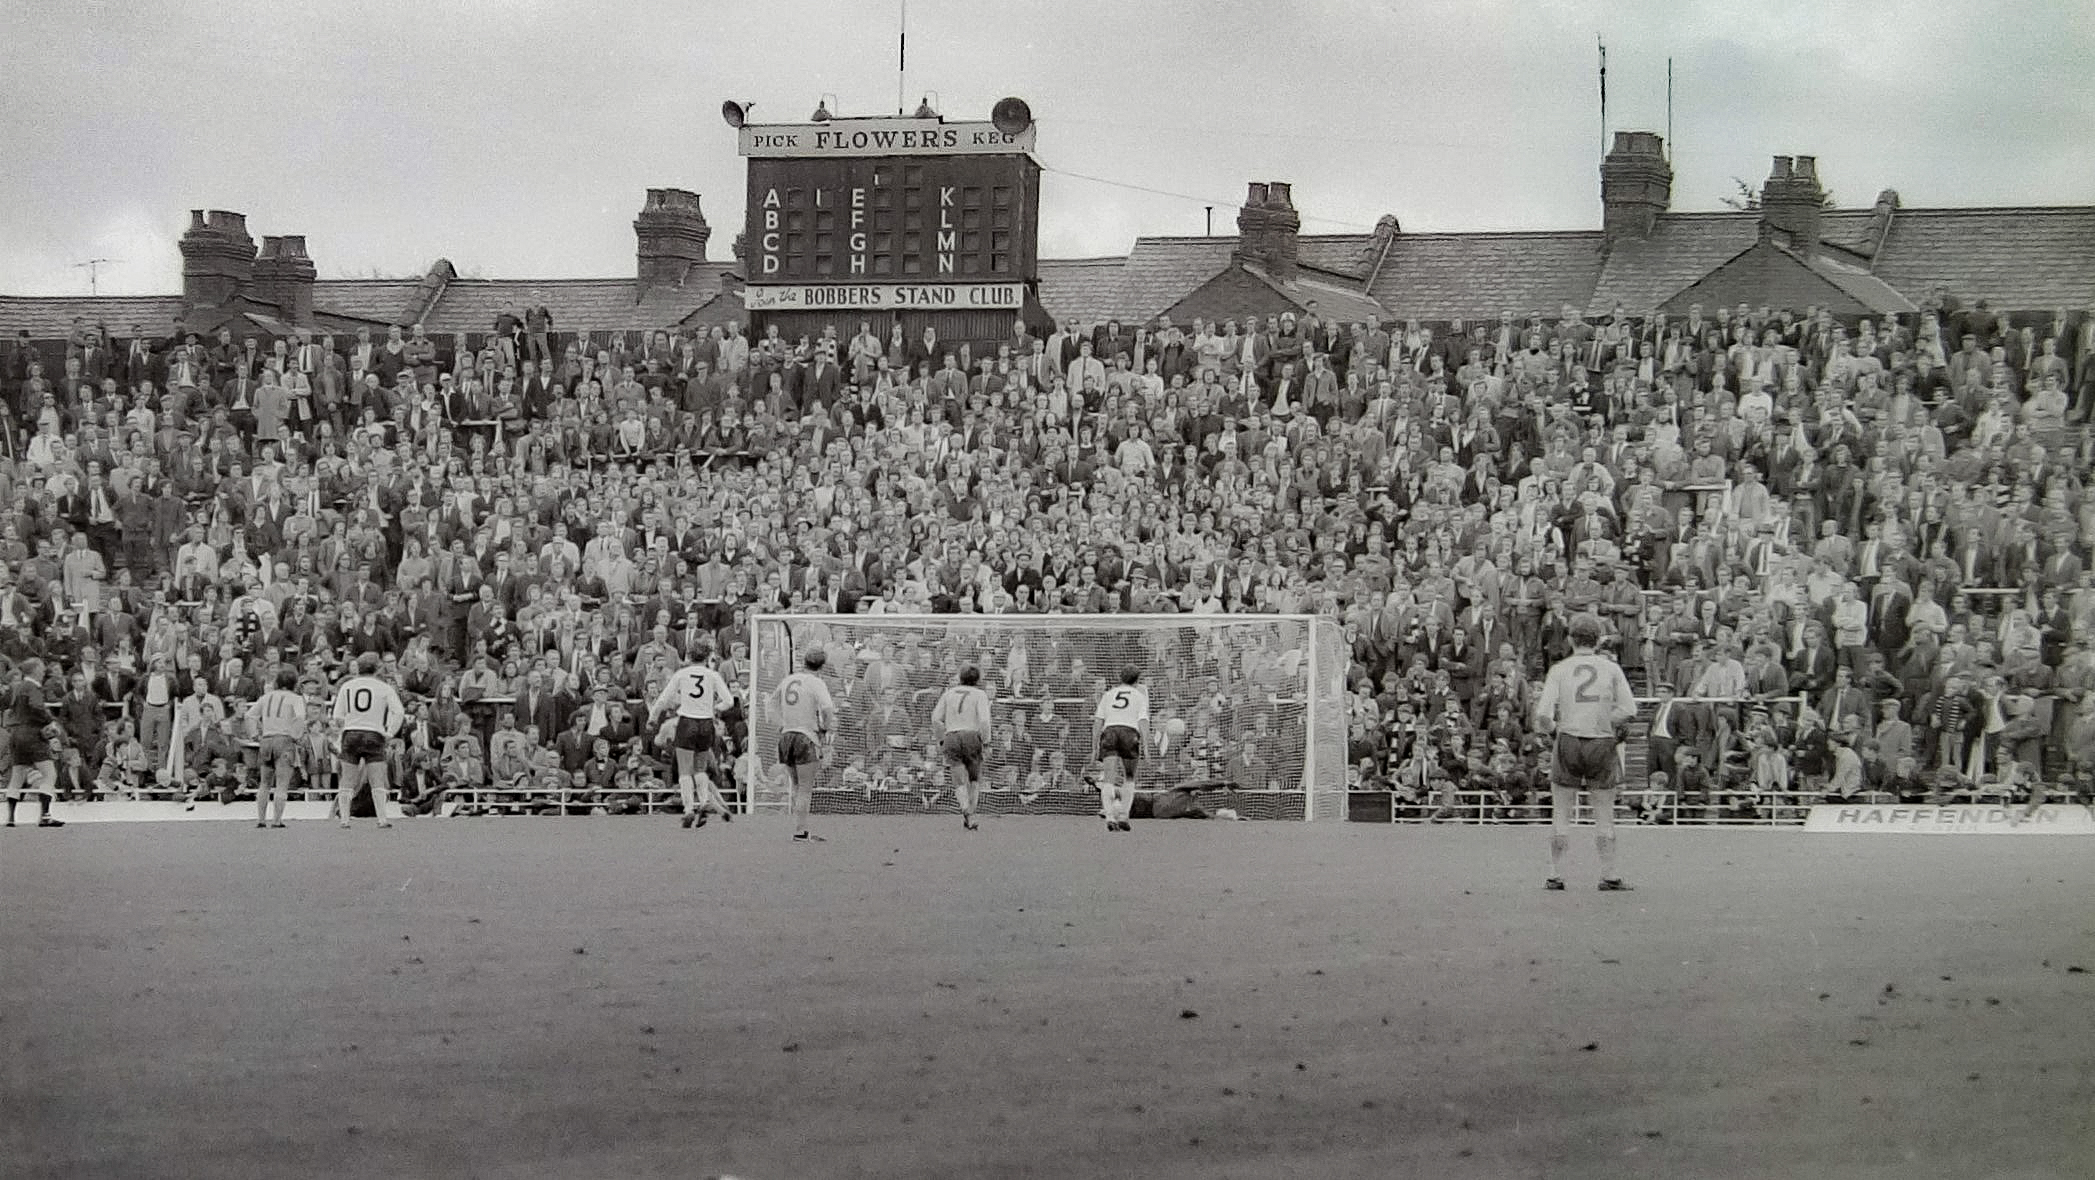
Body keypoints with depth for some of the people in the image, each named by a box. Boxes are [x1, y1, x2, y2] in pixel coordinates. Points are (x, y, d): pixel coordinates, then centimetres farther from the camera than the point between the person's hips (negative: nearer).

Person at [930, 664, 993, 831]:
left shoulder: (949, 693, 14)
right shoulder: (980, 694, 2)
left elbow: (936, 718, 9)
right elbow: (984, 720, -12)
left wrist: (942, 739, 17)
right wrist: (986, 742, -2)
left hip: (951, 739, 3)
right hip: (971, 736, -3)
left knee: (959, 781, 0)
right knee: (975, 779, 13)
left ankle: (966, 809, -27)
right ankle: (971, 816, 7)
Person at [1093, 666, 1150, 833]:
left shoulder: (1108, 693, 22)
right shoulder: (1140, 694, 14)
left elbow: (1098, 721, 15)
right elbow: (1143, 721, 1)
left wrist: (1096, 747, 16)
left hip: (1108, 732, 2)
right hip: (1130, 732, -2)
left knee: (1110, 777, -6)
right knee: (1129, 779, 13)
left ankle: (1110, 817, -23)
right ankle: (1123, 816, 4)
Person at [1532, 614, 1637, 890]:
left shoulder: (1559, 670, -1)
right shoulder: (1611, 669, 1)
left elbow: (1543, 715, -8)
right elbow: (1629, 710, -3)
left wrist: (1551, 727, 13)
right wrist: (1603, 722, 12)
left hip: (1568, 743, 0)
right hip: (1603, 744, 0)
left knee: (1561, 814, 6)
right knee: (1604, 816, 8)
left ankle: (1556, 875, 6)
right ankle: (1609, 875, 9)